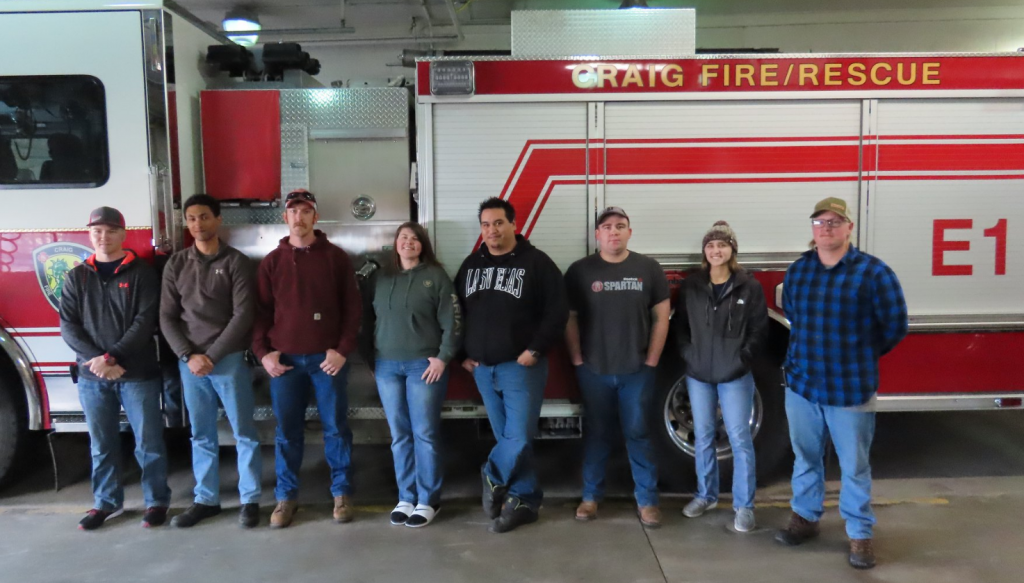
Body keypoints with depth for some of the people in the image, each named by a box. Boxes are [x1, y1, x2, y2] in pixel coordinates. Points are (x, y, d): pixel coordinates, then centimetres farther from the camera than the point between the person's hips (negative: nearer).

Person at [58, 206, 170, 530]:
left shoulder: (142, 274, 0)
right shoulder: (76, 278, 9)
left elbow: (145, 322, -8)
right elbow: (68, 325, 2)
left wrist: (112, 357, -16)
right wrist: (96, 360, -12)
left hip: (137, 374, -3)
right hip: (91, 376, 3)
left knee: (148, 442, 2)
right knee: (102, 444, 12)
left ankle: (157, 501, 14)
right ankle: (107, 502, 25)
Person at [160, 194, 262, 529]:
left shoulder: (236, 262, -2)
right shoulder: (176, 265, 9)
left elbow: (242, 315, -8)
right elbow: (167, 317, 6)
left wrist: (213, 356, -12)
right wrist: (188, 355, -7)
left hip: (229, 360, -3)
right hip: (190, 362, 3)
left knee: (244, 432, 1)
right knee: (201, 435, 10)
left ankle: (250, 500, 11)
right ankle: (206, 500, 21)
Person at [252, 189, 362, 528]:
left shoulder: (335, 257, 3)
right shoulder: (272, 261, 8)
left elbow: (353, 307, 1)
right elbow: (260, 310, 8)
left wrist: (343, 349, -7)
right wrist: (262, 351, -3)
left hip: (327, 357, -1)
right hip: (284, 359, 2)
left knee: (335, 426, 4)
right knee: (287, 430, 7)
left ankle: (342, 493, 16)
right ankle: (286, 496, 19)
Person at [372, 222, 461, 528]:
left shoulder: (436, 276, 0)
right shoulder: (383, 278, 13)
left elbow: (452, 321, -5)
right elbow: (372, 319, 16)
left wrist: (443, 357, -11)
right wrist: (371, 359, 11)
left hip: (424, 365, -4)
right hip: (387, 366, 4)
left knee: (425, 434, -1)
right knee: (399, 435, 8)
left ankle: (428, 500, 9)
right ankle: (406, 497, 18)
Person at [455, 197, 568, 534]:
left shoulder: (536, 262, -5)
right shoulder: (471, 265, 12)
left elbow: (557, 311, -9)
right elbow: (457, 313, 17)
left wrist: (535, 350, -14)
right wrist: (463, 354, 9)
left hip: (521, 366, -5)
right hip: (482, 369, 5)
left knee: (519, 437, -8)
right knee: (505, 437, 10)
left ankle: (493, 477, 17)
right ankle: (525, 501, 21)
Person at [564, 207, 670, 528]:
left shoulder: (649, 269, 1)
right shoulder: (580, 271, 0)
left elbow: (661, 317, 3)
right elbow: (569, 318, 2)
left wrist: (651, 361, -1)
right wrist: (578, 360, -3)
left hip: (637, 371, 0)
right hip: (593, 371, 0)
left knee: (639, 435, 7)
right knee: (597, 434, 11)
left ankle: (647, 500, 17)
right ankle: (591, 496, 23)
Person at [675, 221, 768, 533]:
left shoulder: (749, 286, -3)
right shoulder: (690, 286, 4)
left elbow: (759, 328, -2)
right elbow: (680, 325, 8)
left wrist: (743, 358, -10)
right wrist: (689, 355, -3)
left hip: (735, 376, -2)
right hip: (698, 374, 3)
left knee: (740, 439, 1)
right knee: (703, 437, 12)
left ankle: (744, 505, 12)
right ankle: (706, 494, 28)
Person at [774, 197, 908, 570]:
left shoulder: (873, 272, -10)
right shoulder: (797, 270, 3)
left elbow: (895, 326, -2)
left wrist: (861, 357, 9)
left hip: (850, 388, -4)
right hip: (800, 383, 4)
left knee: (854, 467, 9)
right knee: (806, 458, 17)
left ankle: (859, 534, 24)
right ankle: (805, 518, 34)